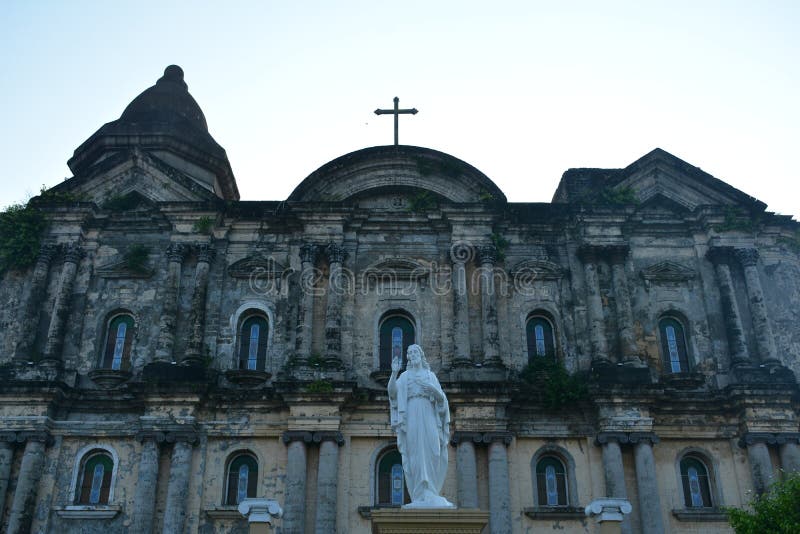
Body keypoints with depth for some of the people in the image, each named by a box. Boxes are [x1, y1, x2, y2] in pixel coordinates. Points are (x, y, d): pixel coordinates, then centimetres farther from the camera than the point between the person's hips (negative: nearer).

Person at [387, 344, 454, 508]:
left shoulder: (430, 375, 17)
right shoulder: (405, 376, 14)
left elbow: (441, 398, 10)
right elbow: (392, 392, -3)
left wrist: (433, 389, -10)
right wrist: (394, 372, -15)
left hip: (428, 417, 1)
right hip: (411, 417, -1)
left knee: (431, 454, -7)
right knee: (416, 455, -8)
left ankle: (429, 494, 7)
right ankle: (422, 496, -7)